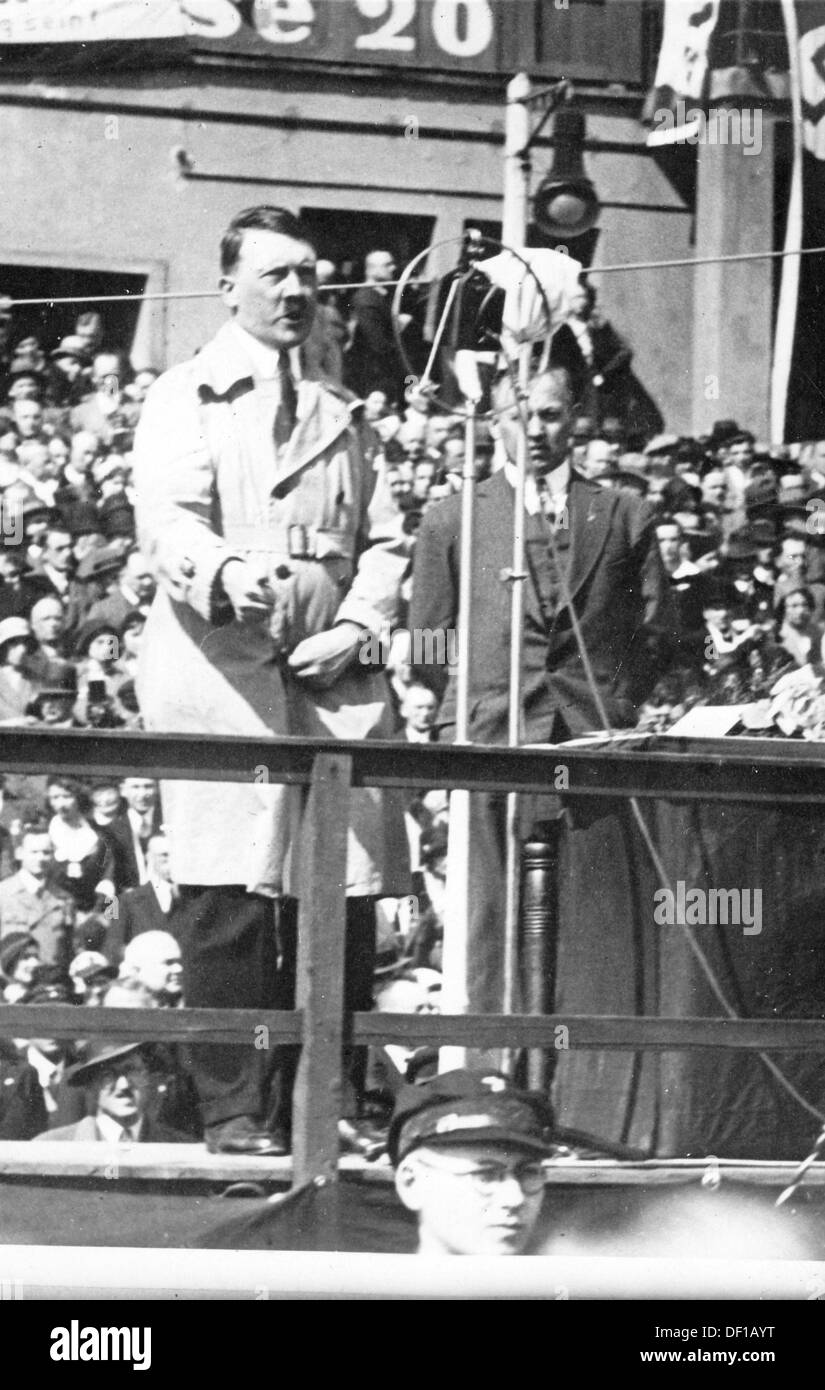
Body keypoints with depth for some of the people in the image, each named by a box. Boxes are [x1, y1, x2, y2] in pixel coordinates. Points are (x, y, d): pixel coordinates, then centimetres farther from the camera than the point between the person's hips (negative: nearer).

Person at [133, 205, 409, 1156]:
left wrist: (355, 627, 0)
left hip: (333, 681, 5)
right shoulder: (187, 398, 5)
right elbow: (167, 521, -11)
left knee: (343, 896, -1)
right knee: (231, 898, -11)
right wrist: (228, 572, -33)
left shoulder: (339, 415, 24)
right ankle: (235, 1110, -8)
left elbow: (383, 541, 19)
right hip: (221, 675, -5)